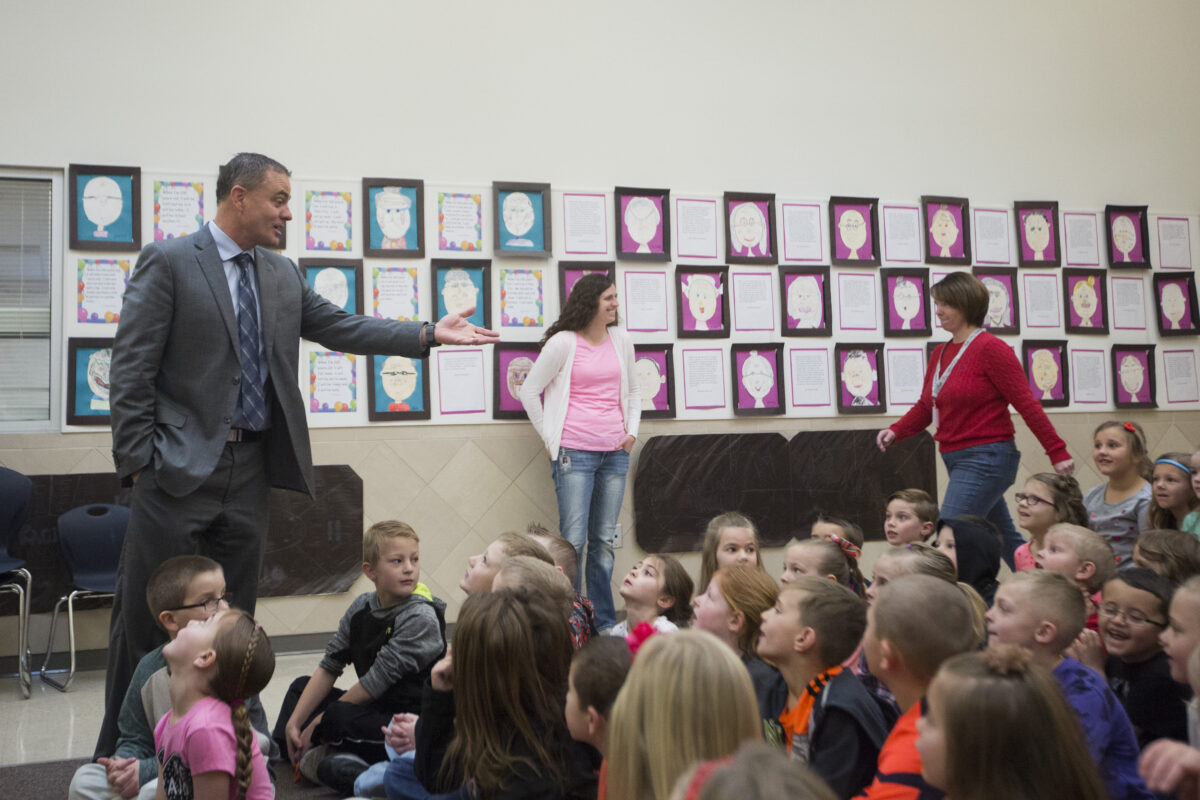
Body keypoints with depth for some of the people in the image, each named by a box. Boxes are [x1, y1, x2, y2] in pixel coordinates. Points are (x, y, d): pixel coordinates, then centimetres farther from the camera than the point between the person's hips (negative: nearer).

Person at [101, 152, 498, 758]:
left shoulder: (283, 275, 12)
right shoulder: (167, 261, -5)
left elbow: (341, 328, 11)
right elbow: (131, 367, -8)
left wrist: (430, 334, 2)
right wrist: (137, 460, -12)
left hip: (250, 469, 6)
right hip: (179, 465, -6)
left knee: (233, 616, 13)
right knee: (146, 616, 1)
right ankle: (120, 749, 16)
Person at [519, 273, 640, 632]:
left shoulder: (621, 341, 10)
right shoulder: (563, 343, -4)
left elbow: (633, 391, 23)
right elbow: (529, 391, 1)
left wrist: (632, 431, 10)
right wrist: (550, 439, -1)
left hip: (615, 453, 4)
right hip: (575, 452, -4)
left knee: (604, 541, 9)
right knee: (573, 540, -6)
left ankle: (604, 623, 18)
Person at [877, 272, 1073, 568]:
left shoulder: (990, 349, -11)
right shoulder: (940, 353, 12)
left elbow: (1026, 403, -12)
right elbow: (925, 406, 15)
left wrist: (1057, 452, -12)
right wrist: (895, 431, -1)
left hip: (986, 458, -8)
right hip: (957, 460, 8)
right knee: (1008, 544, 17)